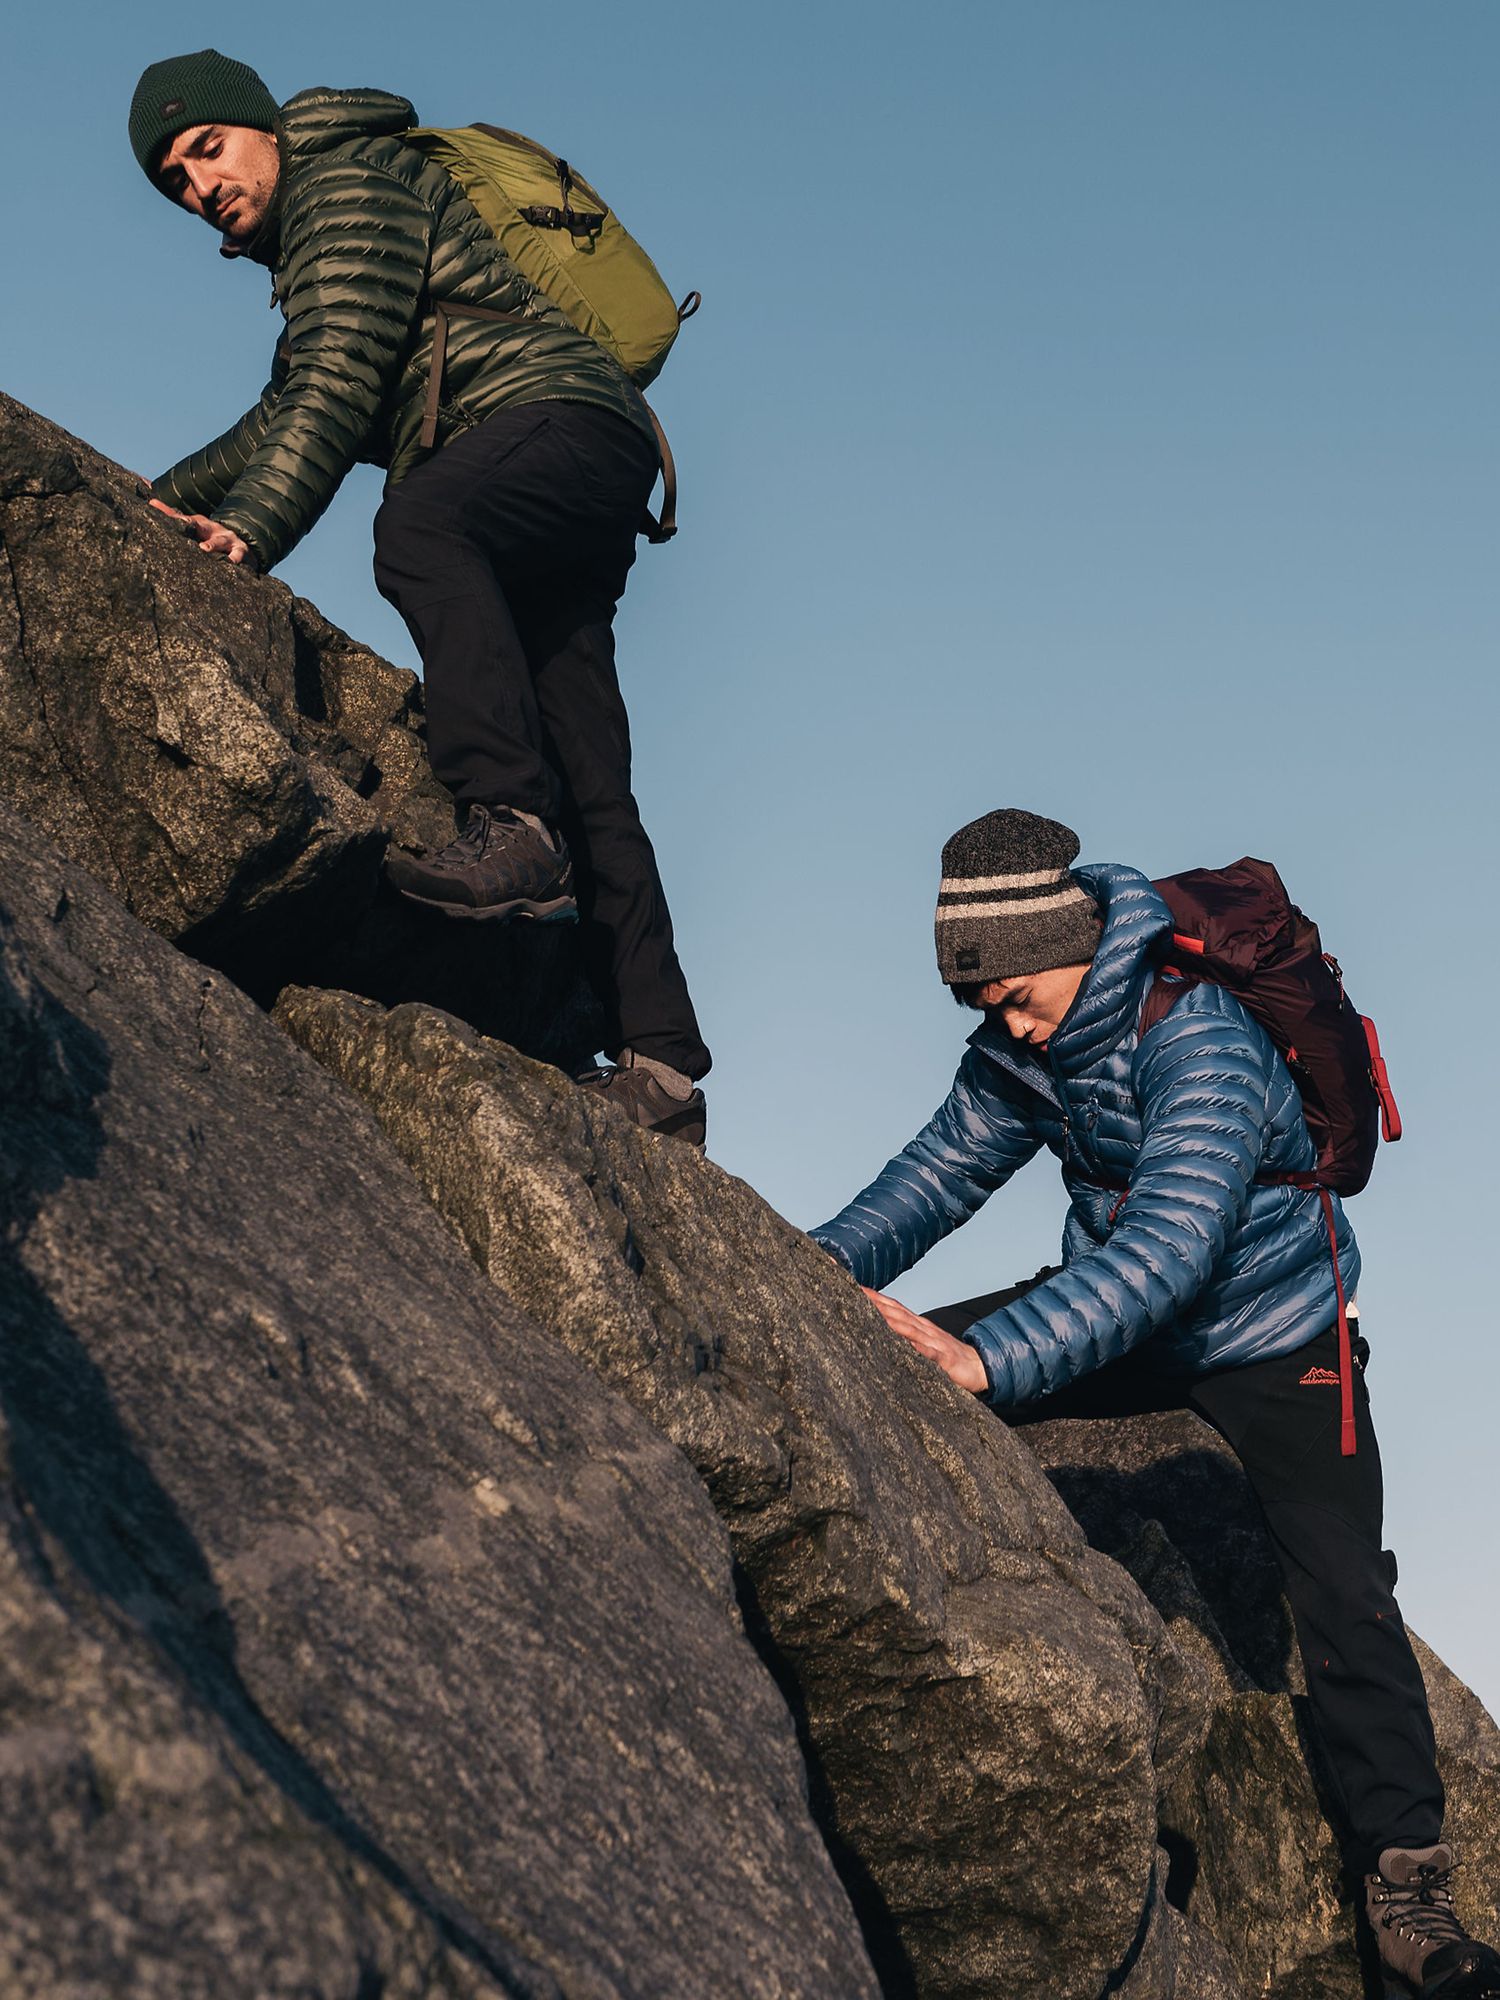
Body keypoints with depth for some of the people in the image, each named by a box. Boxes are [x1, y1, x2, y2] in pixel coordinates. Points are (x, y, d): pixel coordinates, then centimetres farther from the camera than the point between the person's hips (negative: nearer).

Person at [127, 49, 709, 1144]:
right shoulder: (310, 236, 30)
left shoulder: (350, 180, 0)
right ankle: (660, 1066, -6)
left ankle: (514, 826, -49)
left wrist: (252, 529, -20)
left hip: (561, 412, -9)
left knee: (419, 524, -39)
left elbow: (339, 388, -13)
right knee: (587, 788, -1)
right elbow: (289, 414, 39)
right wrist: (174, 497, 27)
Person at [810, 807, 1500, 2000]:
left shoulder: (1199, 1041, -33)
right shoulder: (1022, 1045, -9)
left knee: (1341, 1599, -18)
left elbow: (1165, 1249, -43)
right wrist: (833, 1264, -21)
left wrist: (989, 1357, -52)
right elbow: (946, 1166, -2)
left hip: (1271, 1343, -6)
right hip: (1131, 1329, 6)